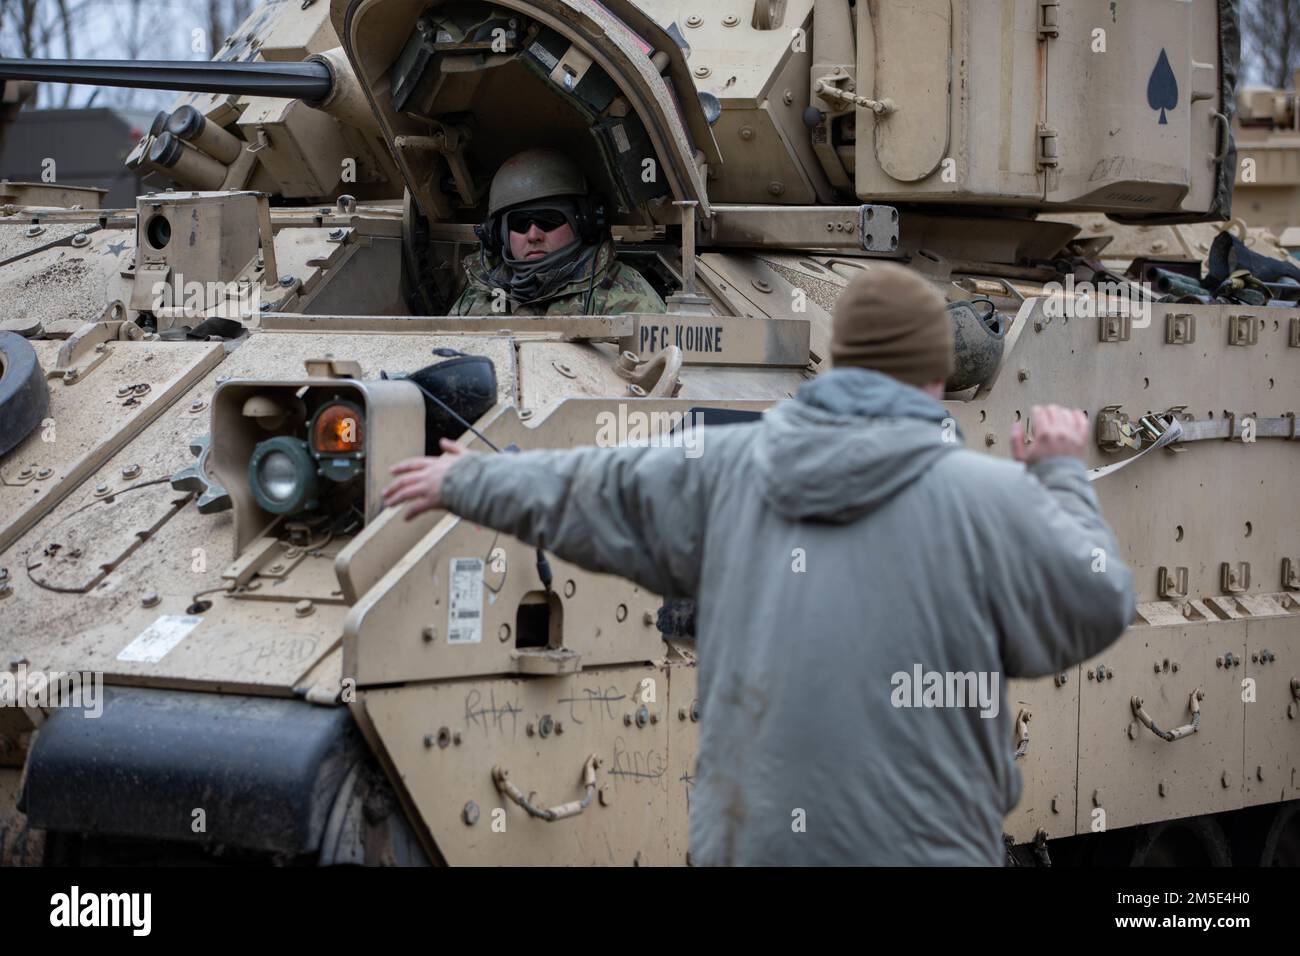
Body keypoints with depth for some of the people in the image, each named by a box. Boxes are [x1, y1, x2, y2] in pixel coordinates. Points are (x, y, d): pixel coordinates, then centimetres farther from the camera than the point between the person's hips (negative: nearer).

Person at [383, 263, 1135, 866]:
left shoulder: (729, 468, 4)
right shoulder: (988, 496, -10)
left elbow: (585, 491, 18)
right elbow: (1098, 606, 2)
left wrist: (468, 480, 36)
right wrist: (1063, 476, 17)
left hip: (746, 836, 4)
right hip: (915, 843, -4)